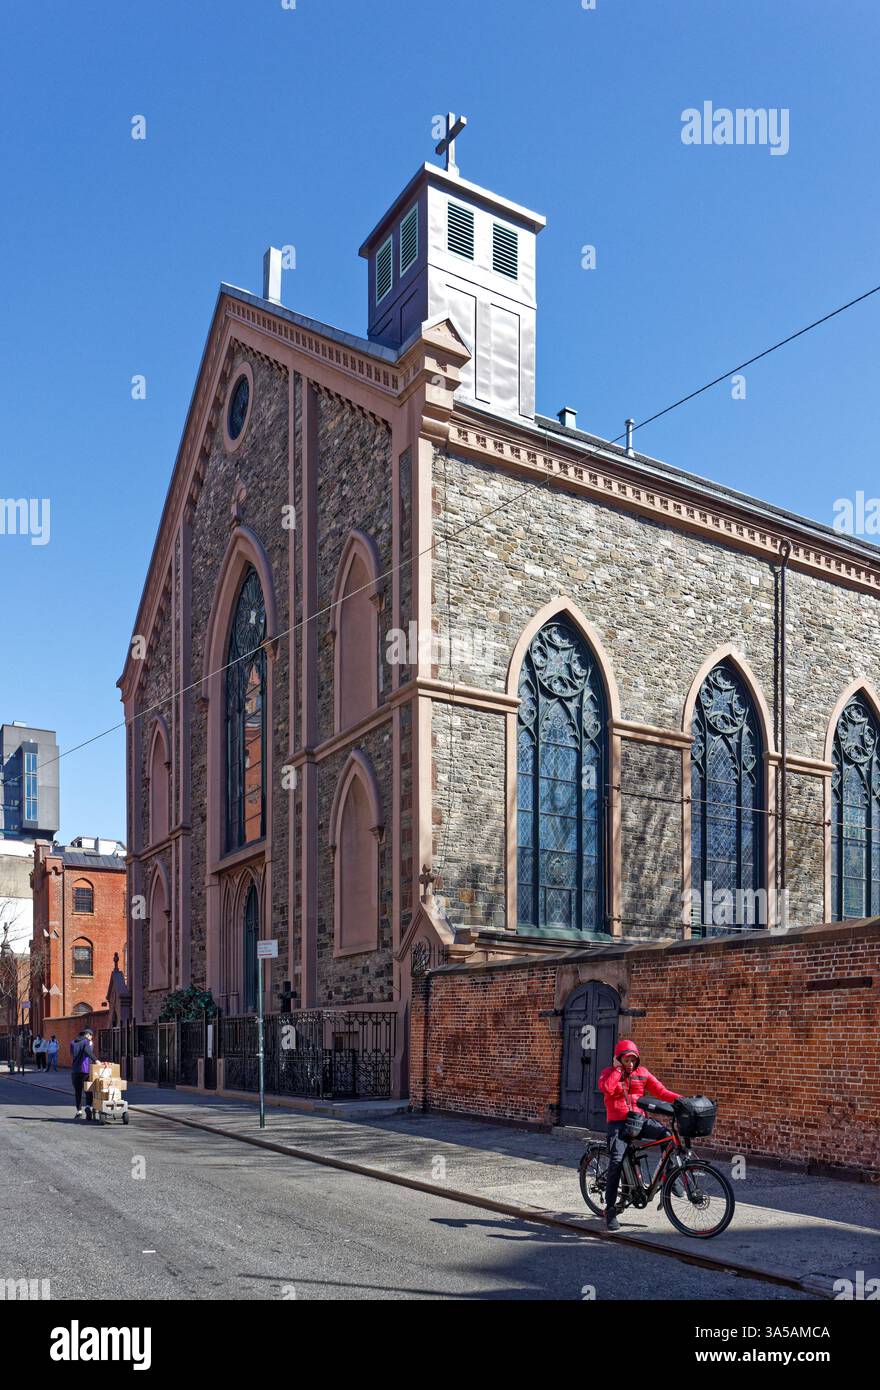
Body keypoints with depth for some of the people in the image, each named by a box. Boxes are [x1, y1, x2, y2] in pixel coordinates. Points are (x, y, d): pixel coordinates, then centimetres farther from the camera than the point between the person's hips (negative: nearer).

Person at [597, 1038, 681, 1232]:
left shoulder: (642, 1073, 9)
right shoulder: (609, 1072, 2)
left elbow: (660, 1090, 0)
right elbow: (607, 1089, -20)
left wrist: (679, 1099, -15)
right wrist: (618, 1069, -13)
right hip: (618, 1122, -2)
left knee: (666, 1134, -25)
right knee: (616, 1161, -17)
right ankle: (610, 1210, -7)